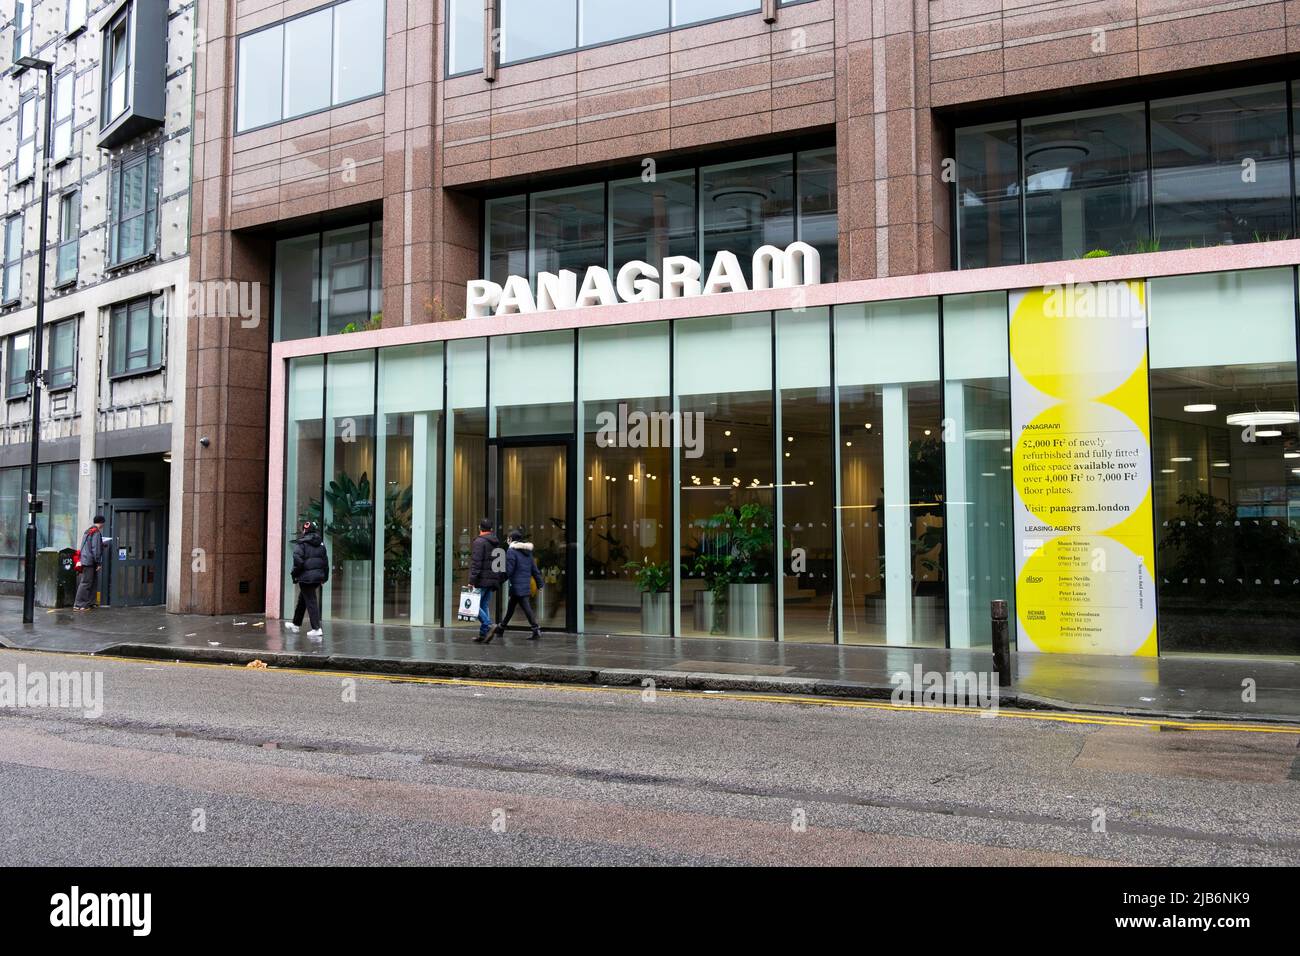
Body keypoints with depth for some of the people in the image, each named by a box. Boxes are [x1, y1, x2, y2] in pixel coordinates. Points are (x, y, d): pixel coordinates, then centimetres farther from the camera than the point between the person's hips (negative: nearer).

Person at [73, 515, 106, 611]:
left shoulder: (88, 531, 16)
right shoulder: (96, 533, -14)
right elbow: (96, 549, -18)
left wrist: (102, 544, 38)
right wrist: (99, 563, -14)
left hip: (85, 560, 10)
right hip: (90, 562, -10)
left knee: (94, 582, 14)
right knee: (86, 583, -7)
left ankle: (89, 603, 17)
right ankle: (79, 604, -5)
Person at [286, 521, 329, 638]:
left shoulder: (301, 543, -9)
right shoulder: (321, 543, 11)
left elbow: (298, 560, -18)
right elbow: (326, 561, 12)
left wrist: (294, 574, -5)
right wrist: (325, 577, 17)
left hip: (306, 576, -7)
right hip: (318, 576, 7)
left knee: (310, 602, -5)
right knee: (302, 600, 23)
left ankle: (317, 629, -9)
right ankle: (296, 624, 34)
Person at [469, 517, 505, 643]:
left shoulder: (479, 542, -8)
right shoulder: (497, 543, 17)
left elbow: (476, 563, -16)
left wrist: (472, 580, -18)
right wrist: (499, 580, 19)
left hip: (481, 580, -8)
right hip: (493, 581, 8)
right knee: (485, 605, 12)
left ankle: (488, 625, -19)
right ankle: (483, 634, 9)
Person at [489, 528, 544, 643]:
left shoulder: (511, 551, -10)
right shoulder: (528, 551, 13)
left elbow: (508, 570, -14)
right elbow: (534, 569, 14)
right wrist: (540, 583, 19)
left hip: (517, 586, -7)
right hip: (526, 585, 7)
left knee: (527, 608, -7)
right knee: (510, 607, 17)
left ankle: (536, 630, -10)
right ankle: (501, 627, 27)